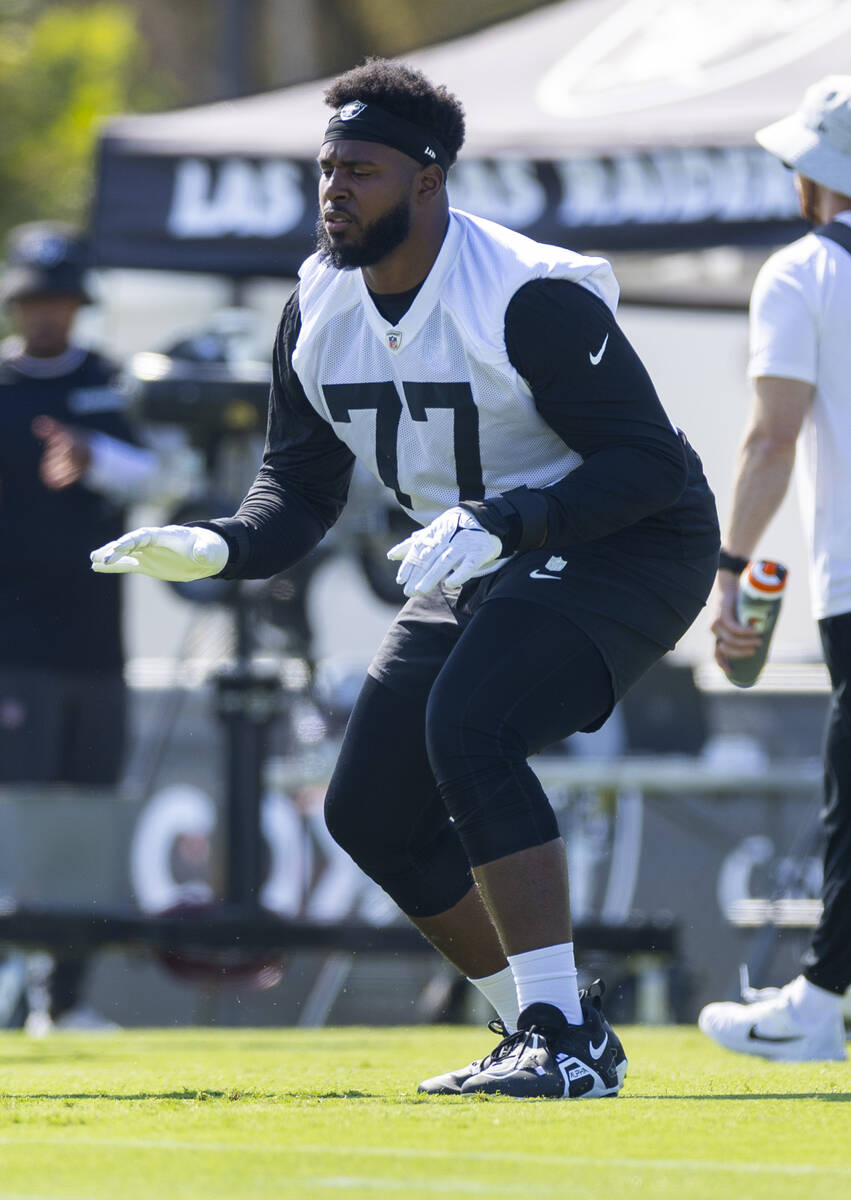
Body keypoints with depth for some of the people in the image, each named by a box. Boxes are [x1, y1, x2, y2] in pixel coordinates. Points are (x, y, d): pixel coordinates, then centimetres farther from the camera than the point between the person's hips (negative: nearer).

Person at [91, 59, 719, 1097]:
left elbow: (651, 461, -27)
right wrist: (216, 548, -17)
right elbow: (298, 487, 5)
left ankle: (564, 1038, -25)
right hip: (483, 572, 9)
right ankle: (546, 1028, 16)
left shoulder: (530, 298, -26)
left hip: (625, 550, -9)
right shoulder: (320, 307, -2)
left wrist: (497, 525, -38)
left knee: (469, 730, -30)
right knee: (372, 810, 4)